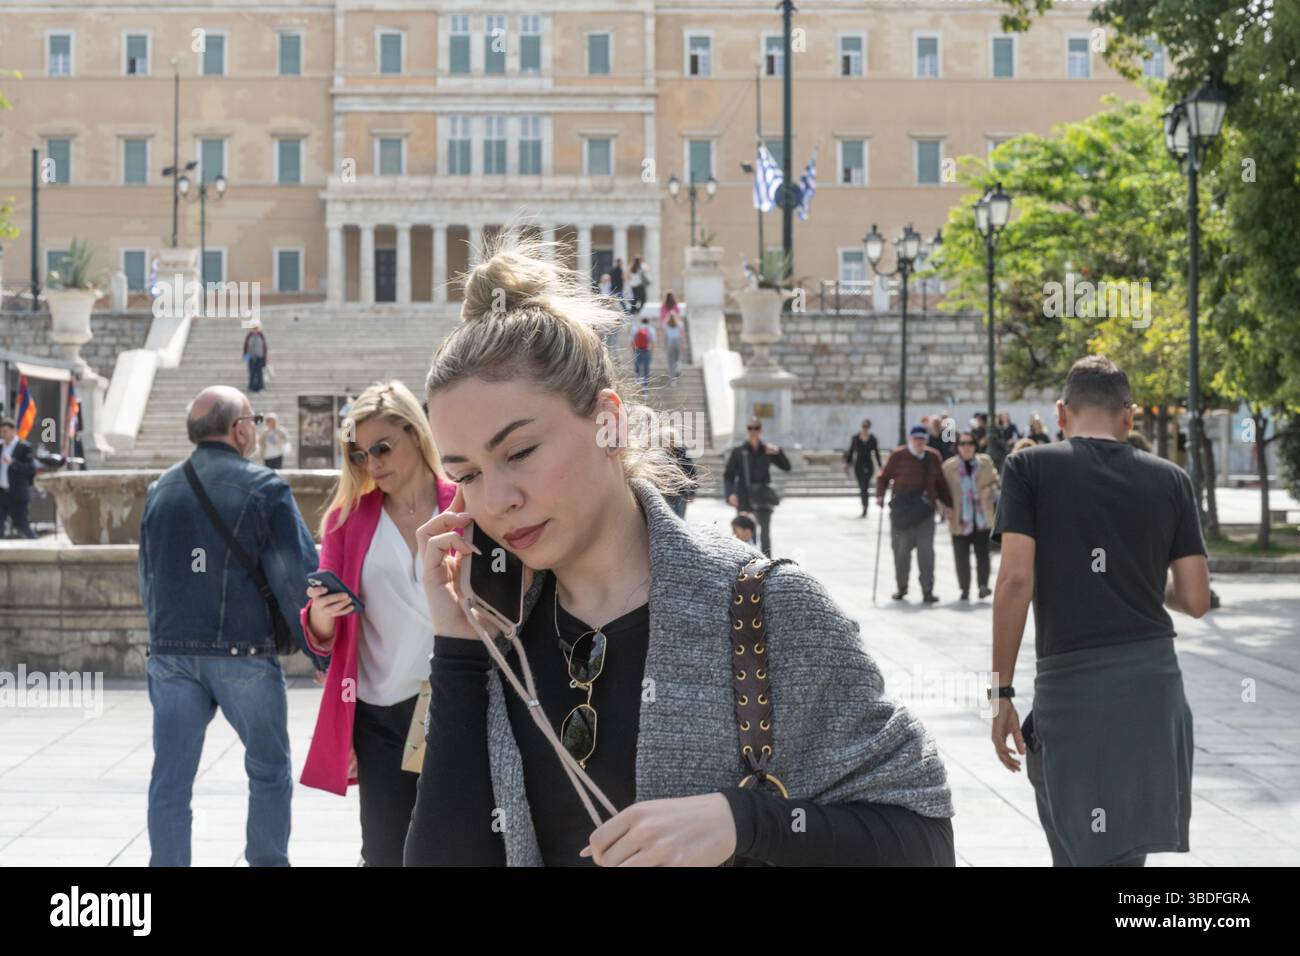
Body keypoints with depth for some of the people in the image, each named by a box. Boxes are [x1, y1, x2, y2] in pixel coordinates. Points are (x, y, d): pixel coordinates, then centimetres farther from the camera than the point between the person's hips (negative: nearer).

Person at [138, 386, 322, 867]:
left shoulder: (160, 491, 10)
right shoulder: (264, 488, -6)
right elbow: (297, 578, -10)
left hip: (170, 653, 4)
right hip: (243, 653, -4)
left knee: (170, 781, 6)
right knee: (269, 772, 12)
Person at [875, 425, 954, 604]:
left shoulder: (933, 457, 10)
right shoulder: (898, 455, 0)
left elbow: (940, 483, 18)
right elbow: (883, 477, 6)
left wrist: (946, 504, 14)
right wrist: (880, 495, -8)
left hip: (925, 510, 2)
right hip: (901, 511, -2)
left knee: (926, 550, -6)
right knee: (901, 549, 4)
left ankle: (927, 591, -6)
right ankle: (901, 587, 20)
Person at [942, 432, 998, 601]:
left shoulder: (985, 462, 3)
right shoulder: (949, 466, -1)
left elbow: (995, 481, 14)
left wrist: (990, 490, -8)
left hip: (982, 517, 1)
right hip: (961, 519, -1)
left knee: (982, 553, -3)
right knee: (961, 556, 2)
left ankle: (983, 585, 5)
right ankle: (964, 589, 13)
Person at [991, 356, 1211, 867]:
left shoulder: (1029, 468, 0)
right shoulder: (1171, 479, 8)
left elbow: (1016, 580, -9)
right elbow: (1195, 600, 5)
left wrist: (1001, 691, -4)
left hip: (1070, 680, -3)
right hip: (1154, 676, 4)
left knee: (1082, 852, 3)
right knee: (1127, 851, 16)